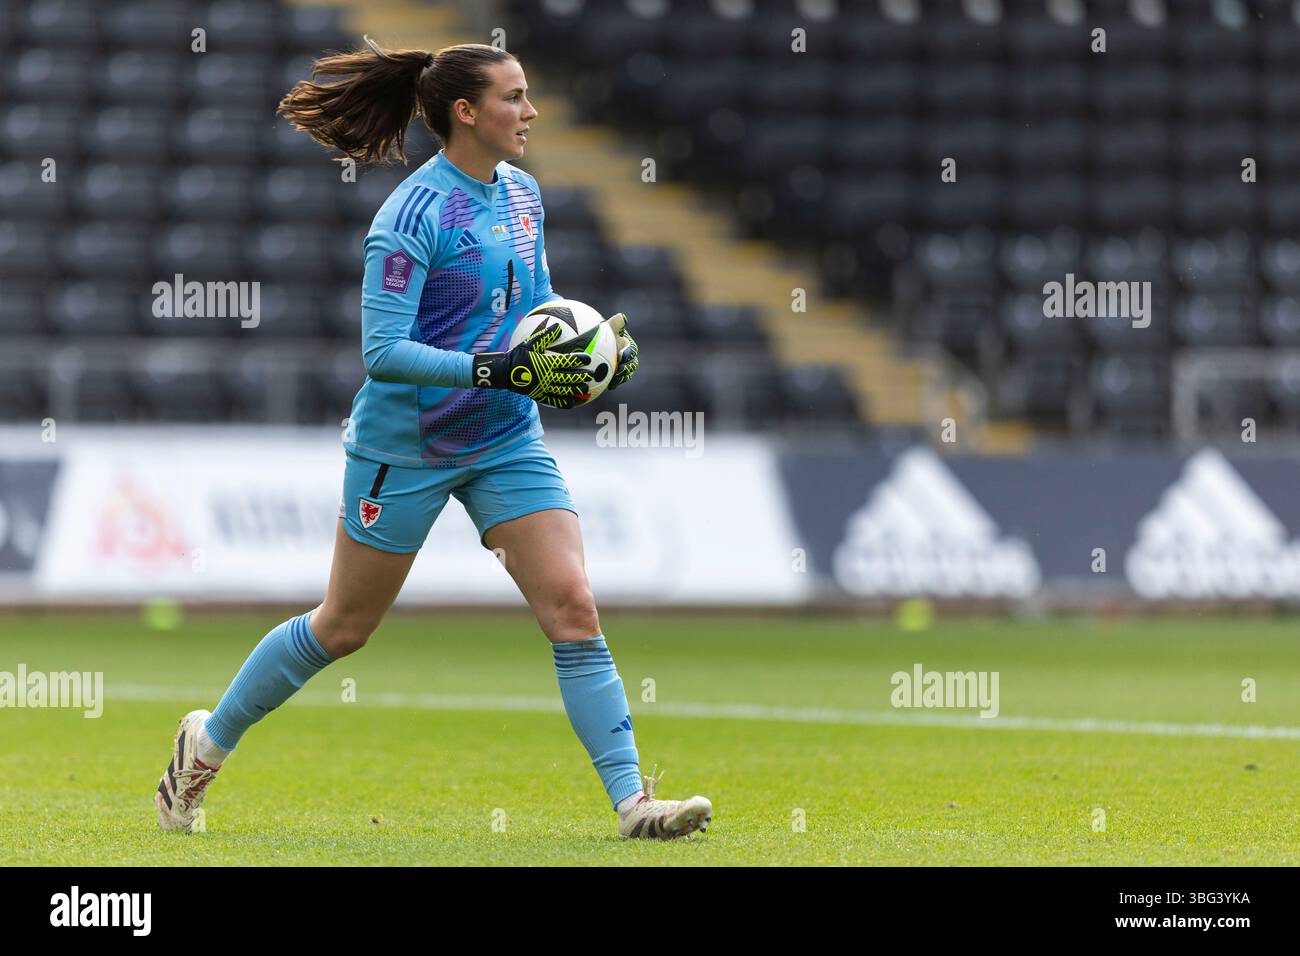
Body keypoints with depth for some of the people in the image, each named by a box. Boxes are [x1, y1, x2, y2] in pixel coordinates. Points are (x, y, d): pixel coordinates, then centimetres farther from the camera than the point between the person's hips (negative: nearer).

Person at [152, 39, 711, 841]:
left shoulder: (523, 195, 3)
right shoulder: (413, 214, -20)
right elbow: (383, 350, -24)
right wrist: (498, 369, -32)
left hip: (506, 443, 5)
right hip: (405, 447, -5)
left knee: (572, 606, -10)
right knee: (345, 626, 9)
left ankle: (633, 800, -11)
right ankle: (210, 739, 31)